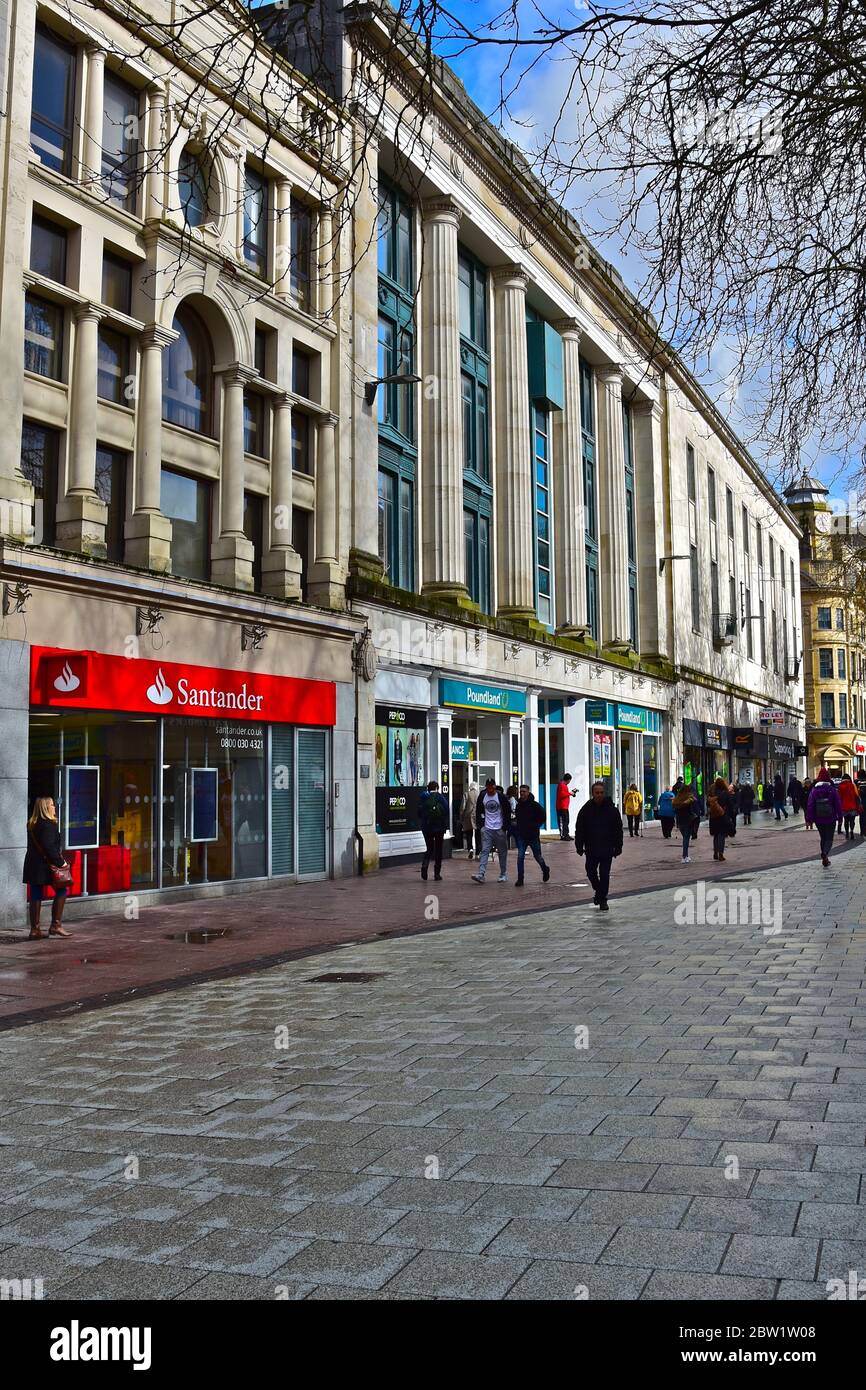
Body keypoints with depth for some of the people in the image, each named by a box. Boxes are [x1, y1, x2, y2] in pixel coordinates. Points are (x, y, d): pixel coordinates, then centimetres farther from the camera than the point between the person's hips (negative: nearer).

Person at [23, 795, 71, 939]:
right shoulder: (48, 824, -14)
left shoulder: (32, 824, 13)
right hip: (44, 866, -9)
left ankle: (34, 930, 12)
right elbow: (49, 847, -21)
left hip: (33, 866, 9)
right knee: (61, 892, 2)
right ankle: (56, 925, 1)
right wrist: (60, 862, -12)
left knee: (36, 896, 10)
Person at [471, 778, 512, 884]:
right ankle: (481, 874, -15)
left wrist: (505, 826, -6)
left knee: (502, 852, 7)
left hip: (500, 829, -1)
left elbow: (507, 812, -1)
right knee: (484, 851, -8)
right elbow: (478, 812, 14)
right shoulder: (482, 797, 4)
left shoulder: (501, 797, -4)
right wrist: (480, 825, 5)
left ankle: (503, 875, 18)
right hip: (487, 829, 1)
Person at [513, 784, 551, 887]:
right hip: (521, 836, 3)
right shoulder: (519, 805, 5)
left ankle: (545, 870, 39)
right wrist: (517, 824, 6)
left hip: (533, 836, -3)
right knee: (520, 857, -6)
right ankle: (520, 879, -3)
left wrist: (535, 826, -11)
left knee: (537, 856, 10)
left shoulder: (535, 805, -10)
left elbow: (543, 817, -7)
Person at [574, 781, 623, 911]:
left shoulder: (611, 809, -3)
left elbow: (618, 830, 2)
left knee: (604, 875, -1)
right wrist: (579, 846, -1)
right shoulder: (586, 809, -1)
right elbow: (579, 829, 3)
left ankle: (603, 899, 9)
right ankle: (599, 891, 32)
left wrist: (618, 847, -1)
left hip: (607, 849, -1)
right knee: (591, 872, 6)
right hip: (591, 849, 2)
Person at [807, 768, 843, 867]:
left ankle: (825, 859, 18)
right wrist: (839, 816, 6)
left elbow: (810, 806, -4)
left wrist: (810, 819, 1)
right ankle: (825, 853, -24)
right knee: (829, 838, 4)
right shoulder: (832, 790, -7)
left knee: (823, 838, 17)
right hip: (830, 819, -2)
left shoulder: (814, 790, -3)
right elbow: (838, 804, -4)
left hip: (818, 820, 2)